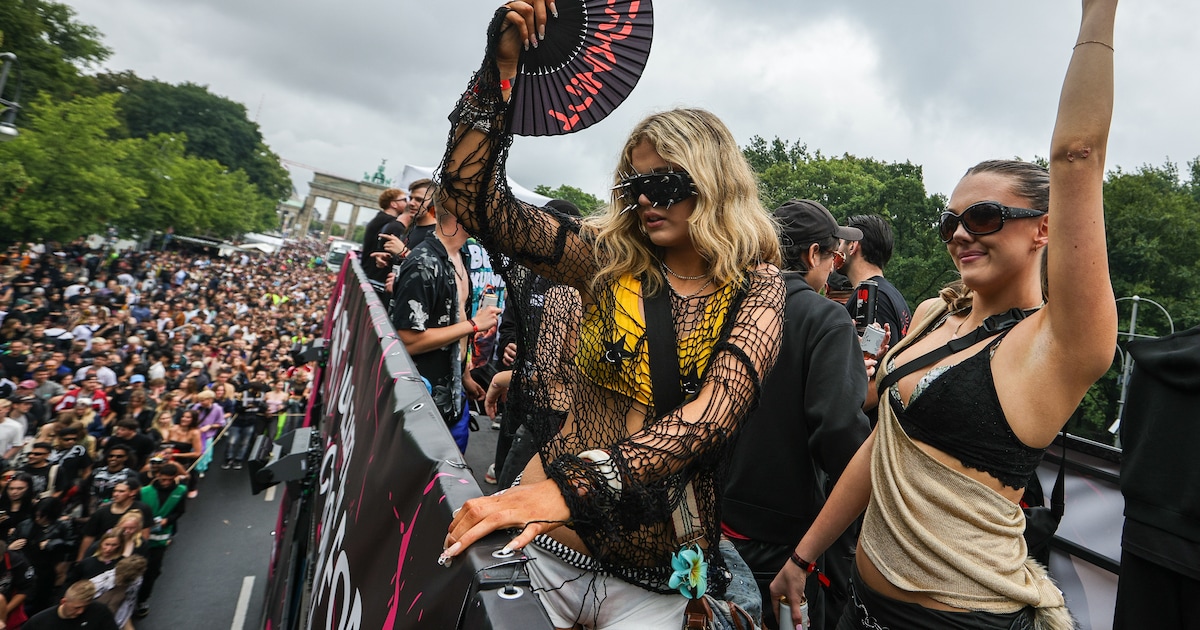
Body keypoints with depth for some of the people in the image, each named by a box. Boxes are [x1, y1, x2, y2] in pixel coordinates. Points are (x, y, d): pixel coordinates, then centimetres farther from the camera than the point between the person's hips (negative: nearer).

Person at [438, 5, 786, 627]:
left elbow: (713, 412, -23)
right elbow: (470, 195, -4)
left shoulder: (755, 287, -6)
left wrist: (572, 486, -35)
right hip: (549, 541, 1)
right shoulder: (609, 259, -1)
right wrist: (501, 66, -13)